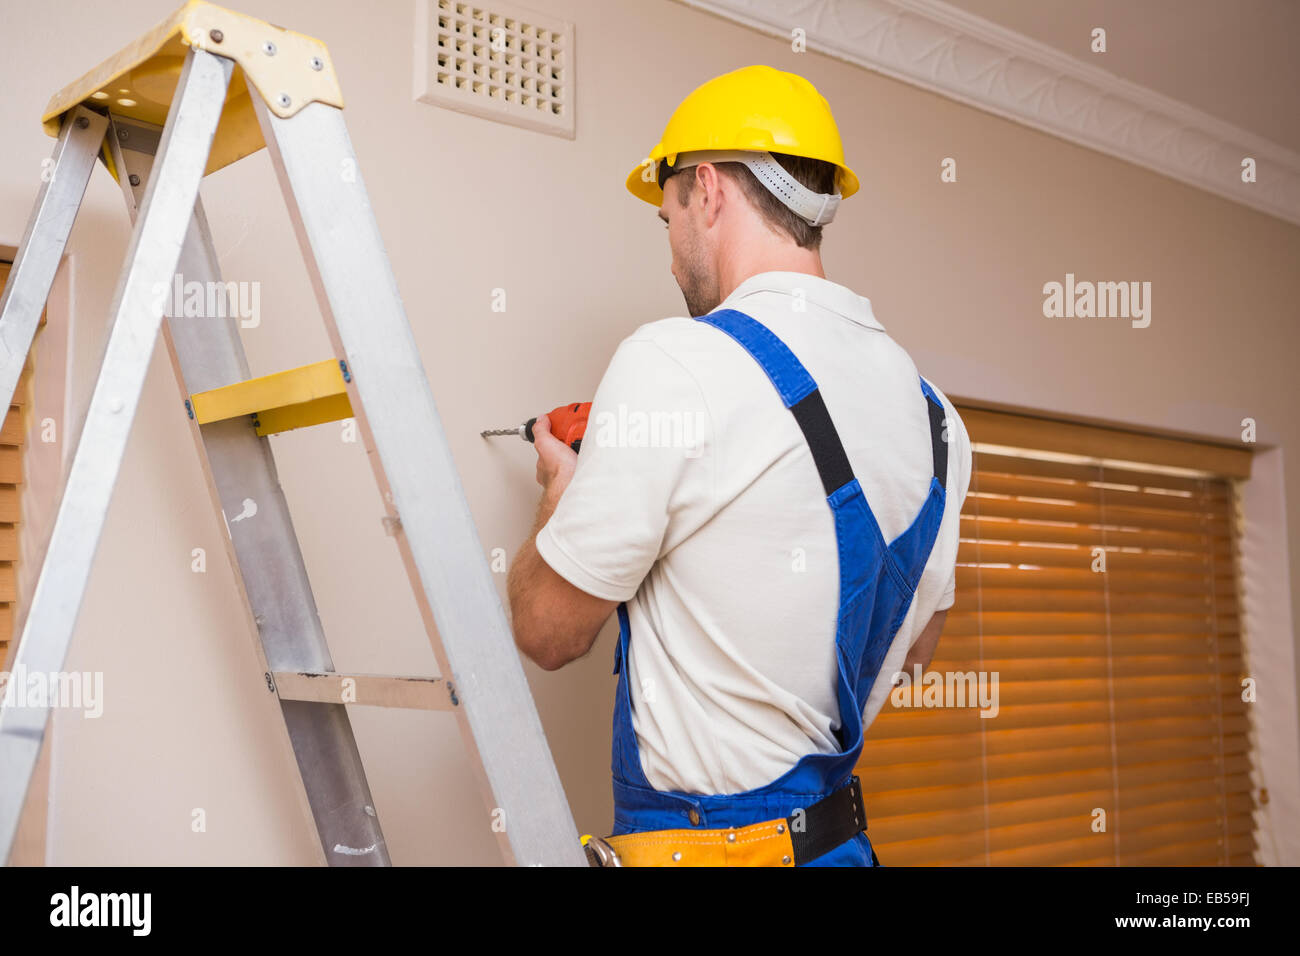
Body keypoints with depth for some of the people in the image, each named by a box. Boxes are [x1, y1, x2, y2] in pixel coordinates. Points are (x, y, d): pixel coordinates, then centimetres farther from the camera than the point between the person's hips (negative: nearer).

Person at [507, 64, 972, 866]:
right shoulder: (933, 411, 2)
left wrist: (563, 490, 9)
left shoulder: (675, 363, -19)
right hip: (840, 835, 7)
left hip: (696, 840, -7)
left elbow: (549, 631, -12)